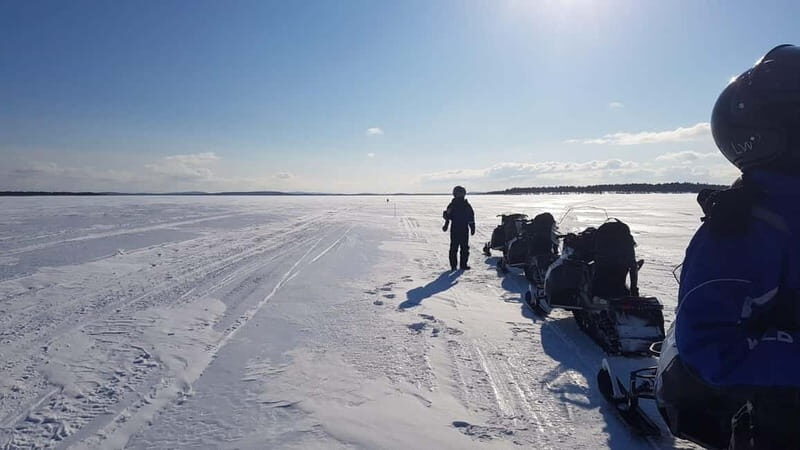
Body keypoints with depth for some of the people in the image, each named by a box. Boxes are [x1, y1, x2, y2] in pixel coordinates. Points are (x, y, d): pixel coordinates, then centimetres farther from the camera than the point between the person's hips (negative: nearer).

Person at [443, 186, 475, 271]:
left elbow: (447, 216, 5)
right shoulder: (467, 205, -7)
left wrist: (446, 225, 17)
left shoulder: (451, 205, 0)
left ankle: (453, 265, 7)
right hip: (464, 230, -2)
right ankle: (463, 265, 4)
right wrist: (472, 228, 2)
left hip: (454, 230, 3)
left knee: (453, 248, 8)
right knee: (464, 248, 6)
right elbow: (471, 219, -6)